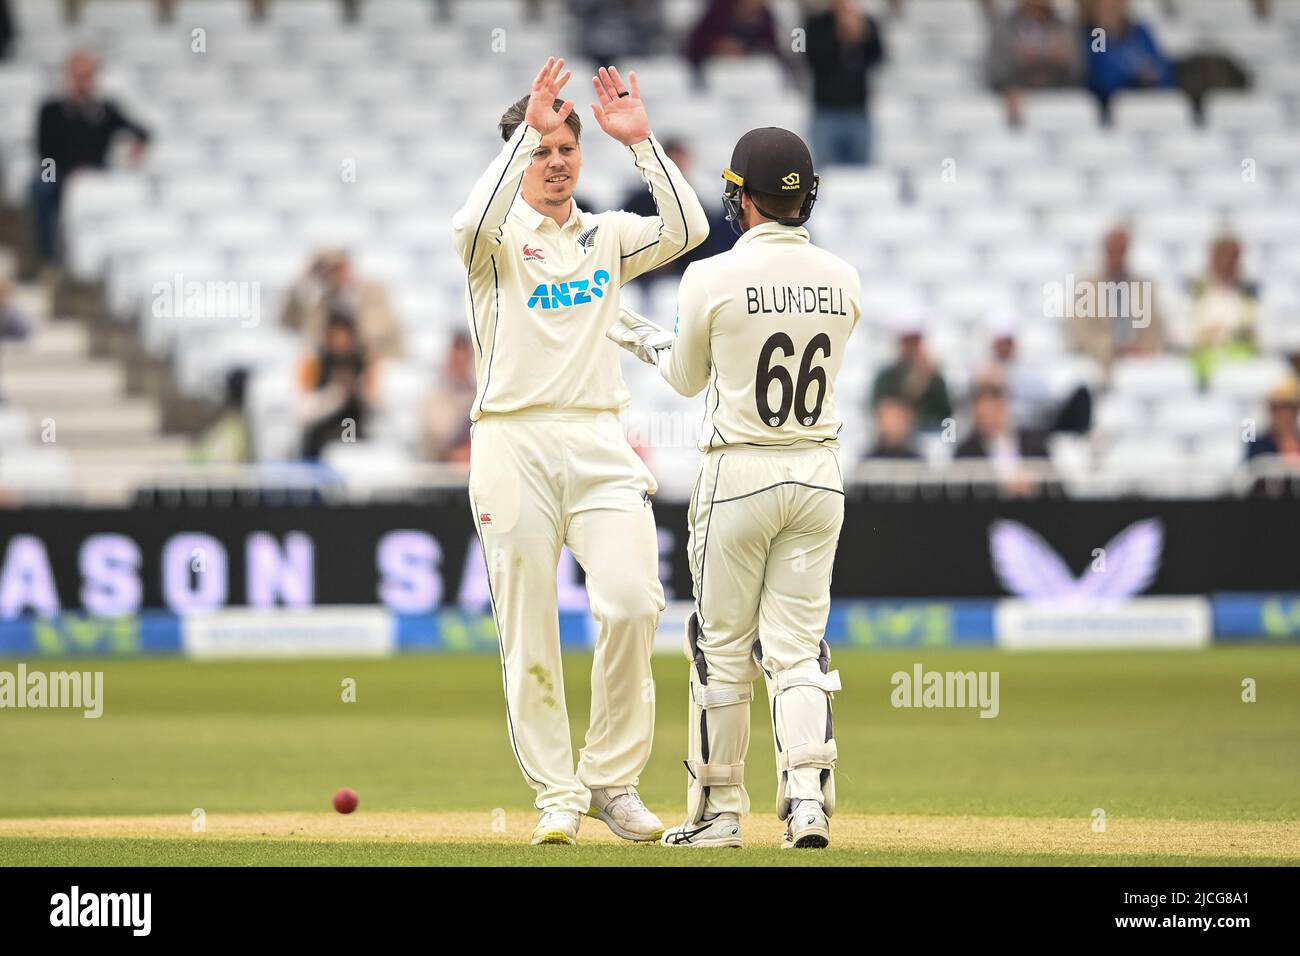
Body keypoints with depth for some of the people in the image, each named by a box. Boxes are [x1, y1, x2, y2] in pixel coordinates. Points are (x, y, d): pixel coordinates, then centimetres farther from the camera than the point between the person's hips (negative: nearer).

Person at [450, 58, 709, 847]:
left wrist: (641, 141, -9)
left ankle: (612, 780, 0)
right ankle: (557, 796, 7)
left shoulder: (609, 238, 16)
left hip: (600, 442, 2)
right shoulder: (499, 241, 5)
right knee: (529, 632, -2)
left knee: (632, 603, -14)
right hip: (515, 446, -2)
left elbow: (688, 228, -3)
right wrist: (528, 130, -22)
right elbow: (472, 225, -21)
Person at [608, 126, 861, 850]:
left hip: (739, 477, -3)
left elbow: (689, 377, 4)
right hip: (820, 476, 3)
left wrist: (647, 340, 26)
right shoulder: (843, 280, 1)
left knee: (723, 648, 7)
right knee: (799, 646, 6)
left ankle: (719, 811, 13)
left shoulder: (712, 279, -12)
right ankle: (809, 796, -12)